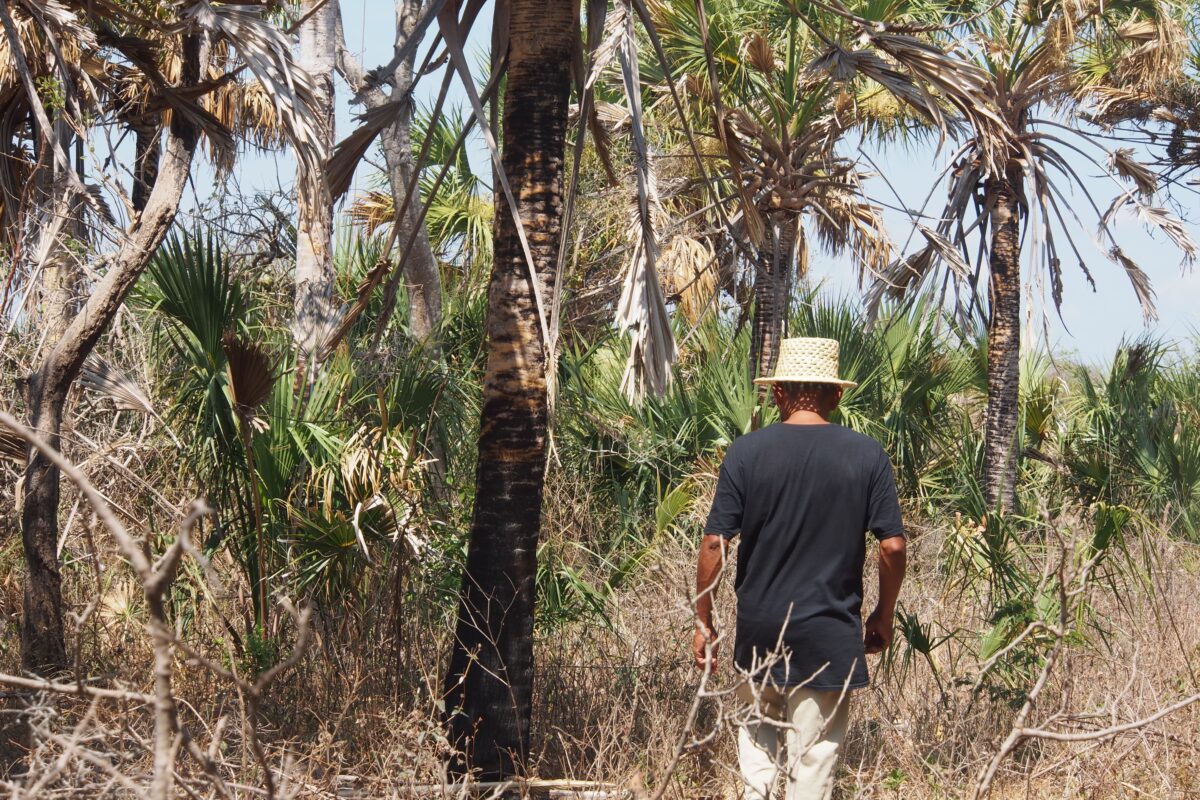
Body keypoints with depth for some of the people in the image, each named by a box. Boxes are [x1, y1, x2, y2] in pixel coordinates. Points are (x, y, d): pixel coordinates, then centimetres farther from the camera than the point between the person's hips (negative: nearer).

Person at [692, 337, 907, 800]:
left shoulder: (746, 452, -5)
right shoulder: (867, 455, -4)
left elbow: (715, 544, -7)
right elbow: (893, 546, -5)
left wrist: (703, 622, 3)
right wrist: (884, 617, 10)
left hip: (759, 629, 1)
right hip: (830, 634, -1)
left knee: (758, 727, 23)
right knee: (814, 757, 7)